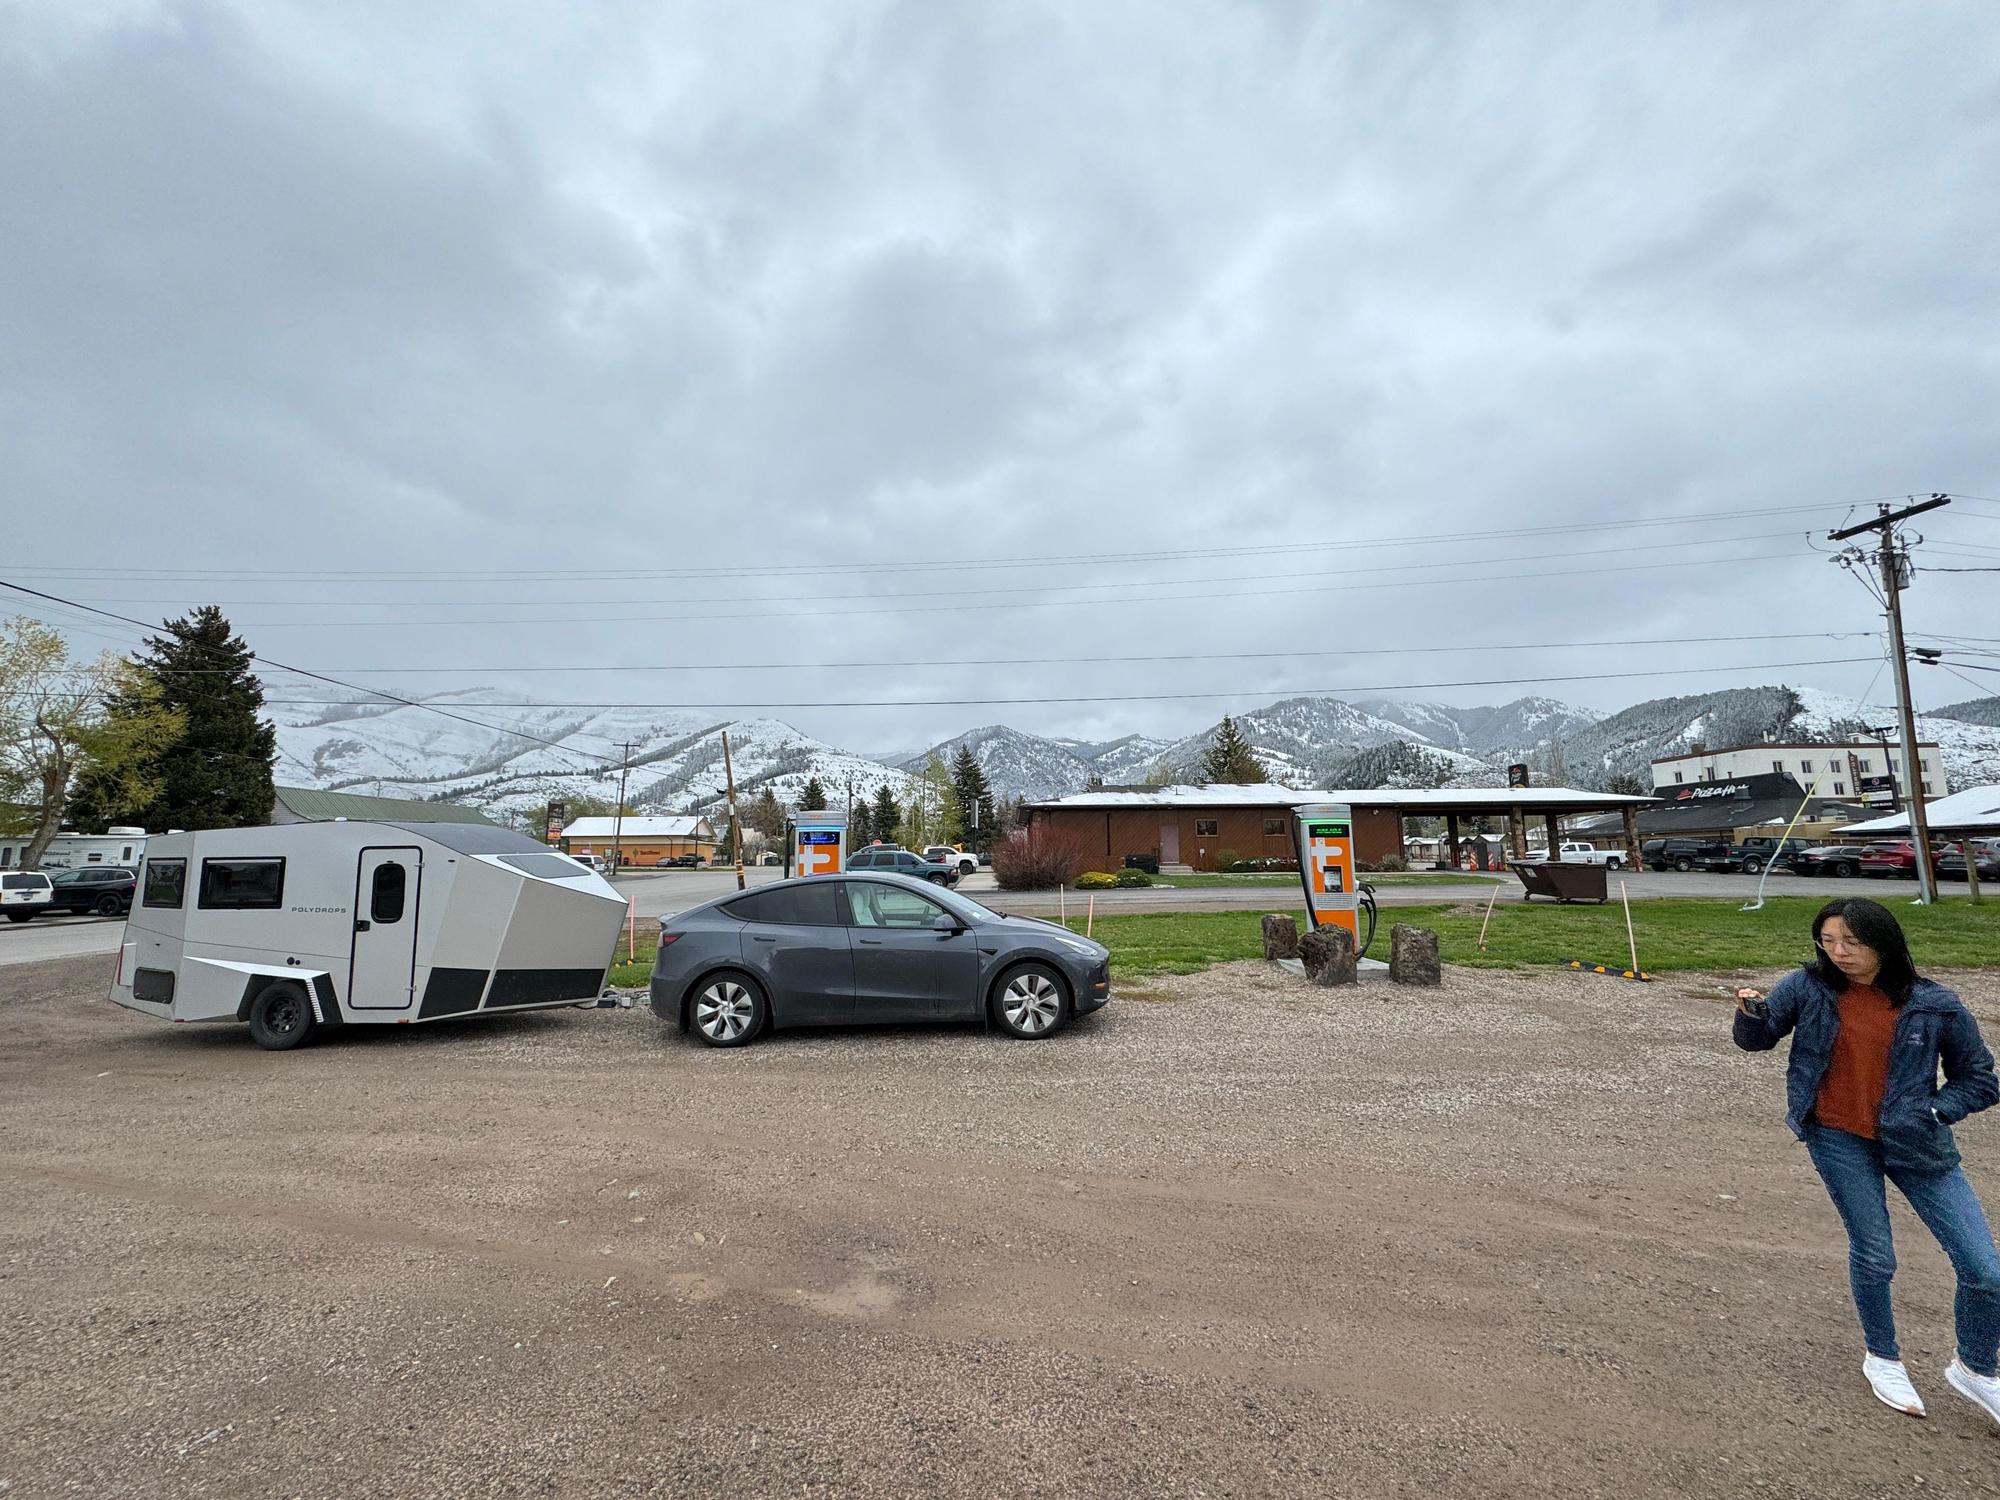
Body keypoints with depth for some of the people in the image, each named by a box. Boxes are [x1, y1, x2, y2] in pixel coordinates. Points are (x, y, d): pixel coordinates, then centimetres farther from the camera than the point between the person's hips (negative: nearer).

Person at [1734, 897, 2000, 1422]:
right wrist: (1751, 1013, -20)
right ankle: (1883, 1358, 36)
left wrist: (1932, 1111, -11)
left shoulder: (1935, 1006, -8)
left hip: (1913, 1143, 1)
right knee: (1873, 1256, 9)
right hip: (1839, 1140, -1)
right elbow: (1758, 1039, 1)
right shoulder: (1807, 987, -9)